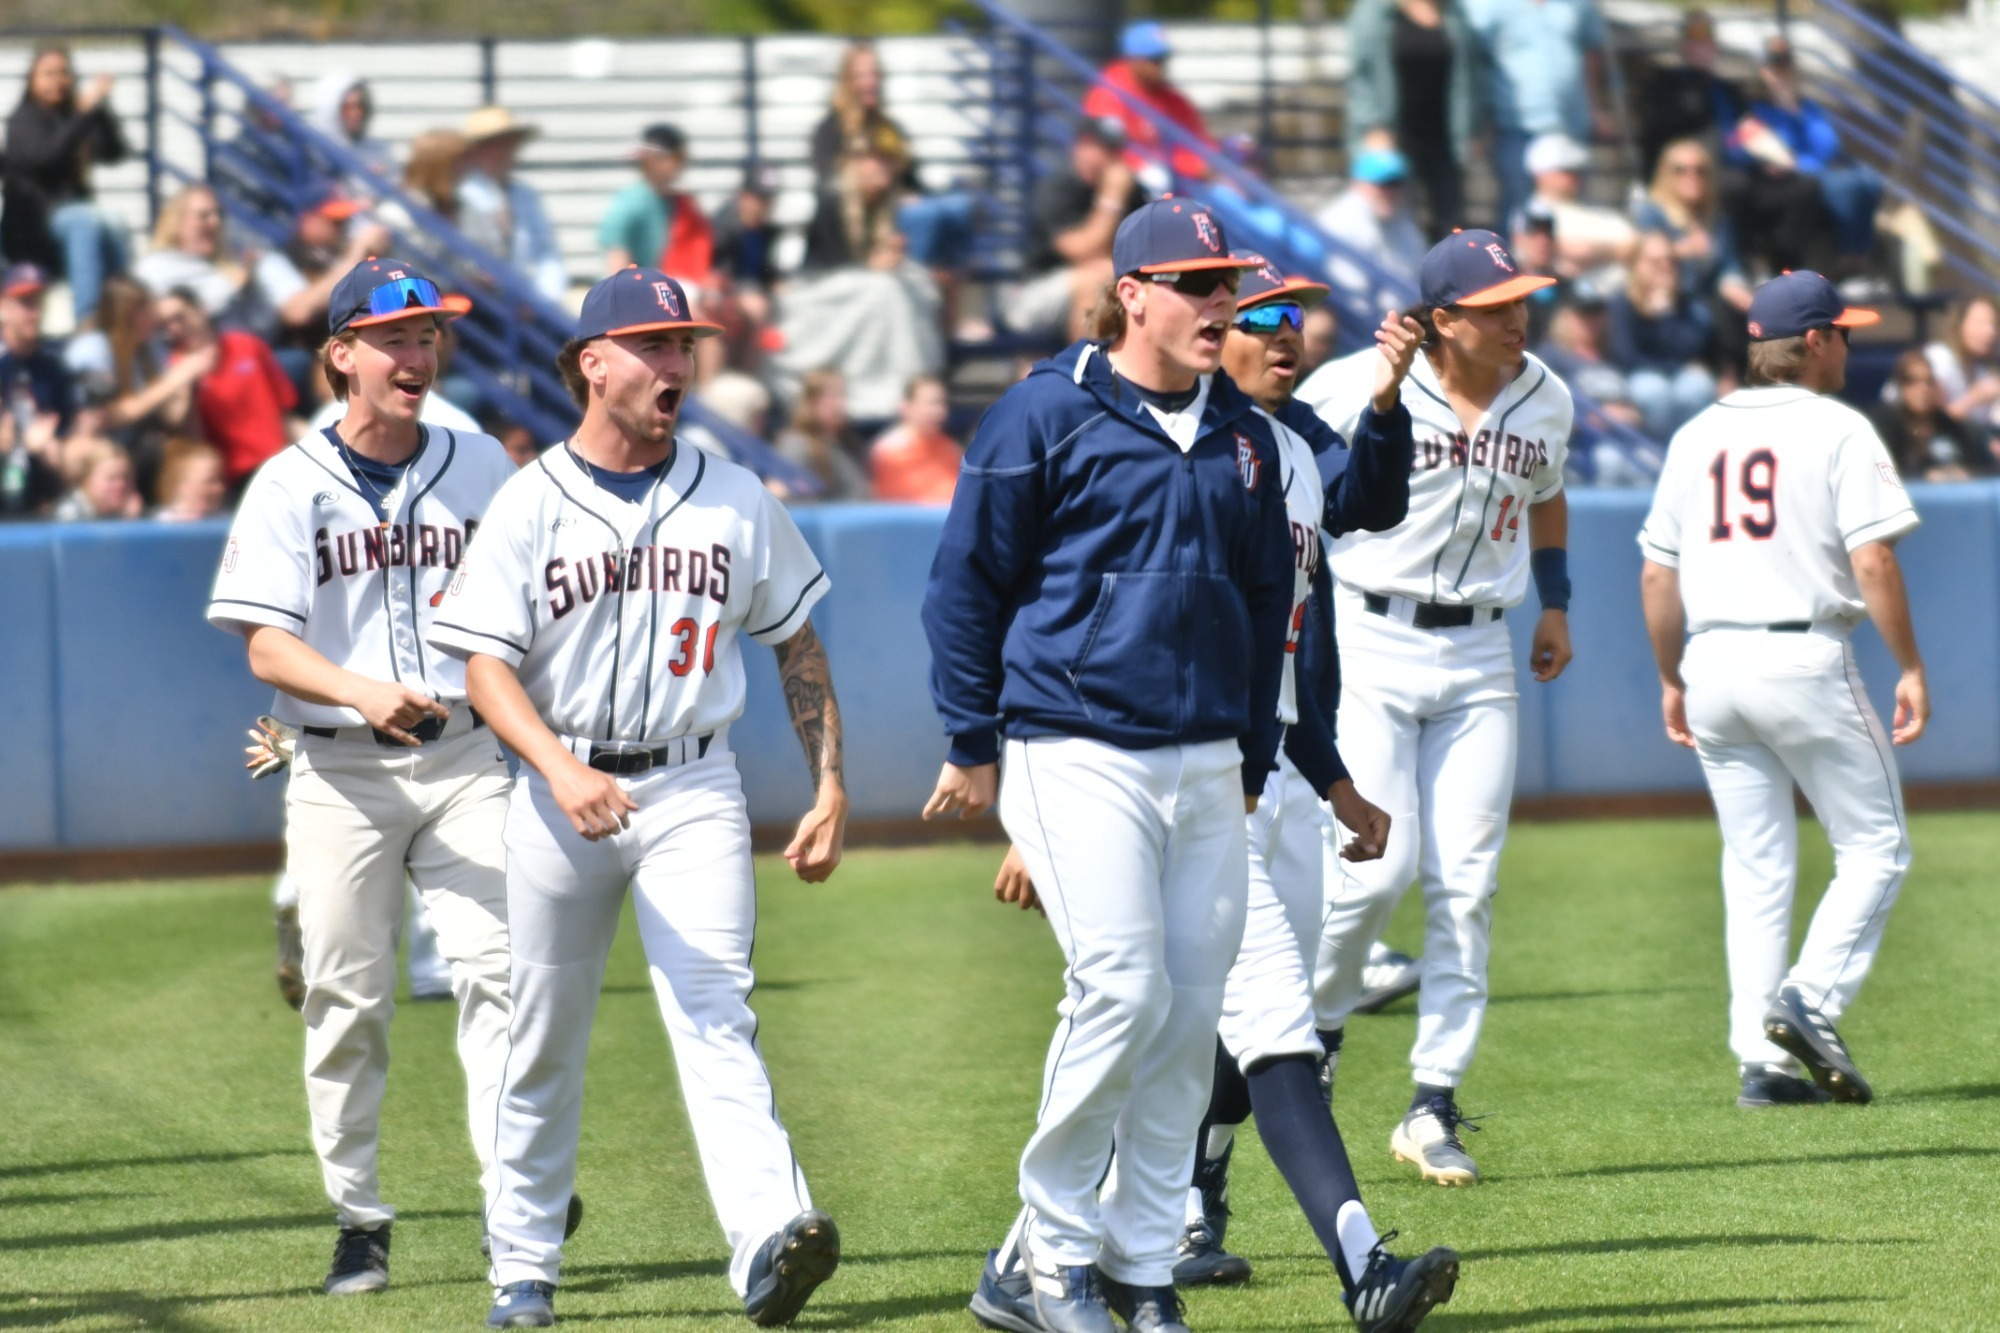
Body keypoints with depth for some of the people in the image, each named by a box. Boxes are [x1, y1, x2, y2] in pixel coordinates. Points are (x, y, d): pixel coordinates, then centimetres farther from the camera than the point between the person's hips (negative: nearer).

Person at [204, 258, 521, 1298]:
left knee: (493, 966, -14)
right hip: (340, 771, -1)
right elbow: (267, 646, -8)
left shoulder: (484, 469, 8)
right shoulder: (289, 487, 0)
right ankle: (360, 1221, 11)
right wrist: (360, 691, -26)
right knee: (346, 998, 1)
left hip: (466, 755, 1)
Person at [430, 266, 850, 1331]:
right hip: (561, 792, 0)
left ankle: (769, 1239, -31)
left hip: (692, 791, 0)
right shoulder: (530, 506, -1)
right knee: (544, 1039, 7)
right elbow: (486, 666, -7)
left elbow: (796, 644, 14)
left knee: (714, 1013, -16)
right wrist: (560, 768, -24)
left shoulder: (736, 501, 7)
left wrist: (830, 787, 7)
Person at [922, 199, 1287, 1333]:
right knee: (1123, 991, -15)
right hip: (1078, 756, -6)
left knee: (1194, 1014, 3)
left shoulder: (1243, 434, 12)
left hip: (1206, 762, 6)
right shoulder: (1050, 412, -4)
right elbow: (969, 579, -2)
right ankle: (1058, 1242, 2)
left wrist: (1252, 761, 19)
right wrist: (975, 744, -3)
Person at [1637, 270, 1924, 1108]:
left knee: (1756, 867, 10)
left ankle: (1761, 1059, 5)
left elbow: (1657, 575, 12)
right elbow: (1872, 560, -12)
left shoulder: (1697, 437, 13)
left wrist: (1671, 679, 21)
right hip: (1803, 655, -6)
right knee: (1876, 847, 4)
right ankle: (1810, 1003, -15)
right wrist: (1910, 668, -7)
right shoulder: (1837, 430, -4)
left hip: (1711, 662, 6)